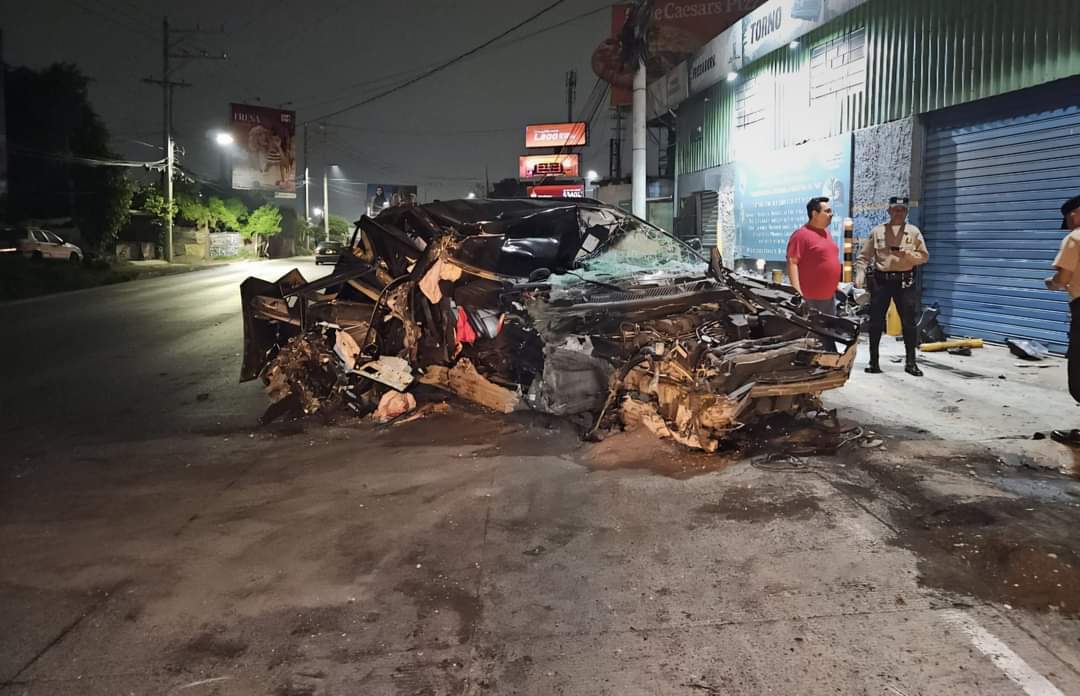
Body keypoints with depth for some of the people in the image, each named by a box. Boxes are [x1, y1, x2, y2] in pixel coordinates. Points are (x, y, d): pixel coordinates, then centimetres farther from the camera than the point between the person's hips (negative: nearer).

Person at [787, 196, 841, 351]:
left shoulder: (826, 232, 15)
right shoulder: (802, 234, -13)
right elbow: (792, 263, -18)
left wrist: (836, 287, 23)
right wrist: (797, 292, -23)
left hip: (829, 297, 9)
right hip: (810, 298, -9)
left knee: (829, 335, 16)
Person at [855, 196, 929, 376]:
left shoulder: (914, 231, 6)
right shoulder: (877, 231, 6)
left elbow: (925, 256, 5)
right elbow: (864, 256, 4)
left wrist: (910, 255, -15)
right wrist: (860, 275, -11)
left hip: (905, 281, 0)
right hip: (881, 280, 0)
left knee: (909, 322, 1)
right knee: (876, 322, 2)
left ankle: (910, 362, 11)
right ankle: (874, 361, 12)